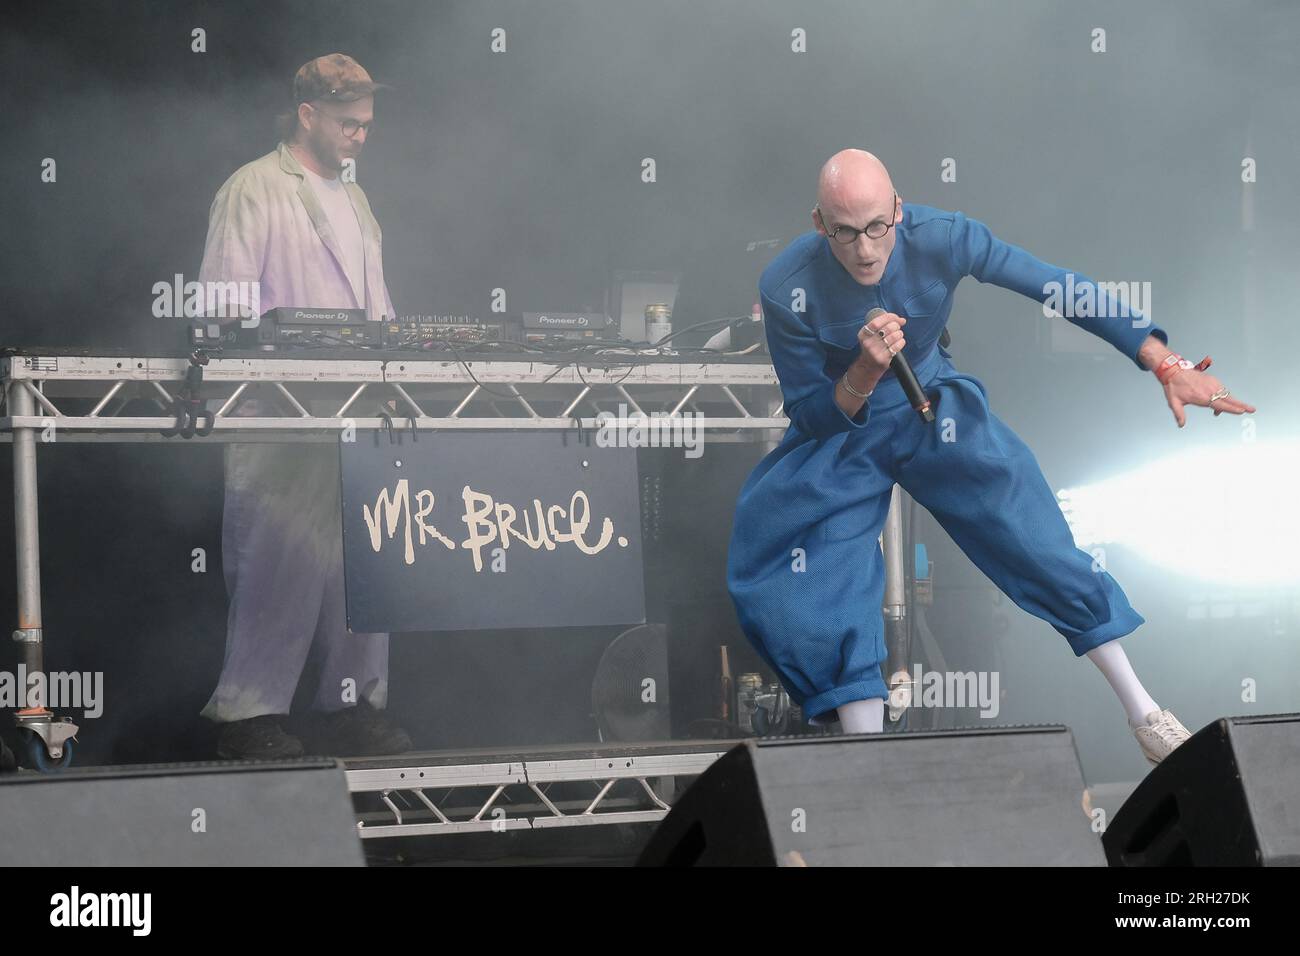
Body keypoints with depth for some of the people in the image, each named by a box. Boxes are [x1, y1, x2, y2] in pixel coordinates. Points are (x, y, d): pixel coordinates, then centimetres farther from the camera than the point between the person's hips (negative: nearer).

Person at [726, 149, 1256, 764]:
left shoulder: (941, 239, -24)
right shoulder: (787, 289, -25)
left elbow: (1065, 289, -18)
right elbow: (810, 414, -15)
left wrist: (1168, 367, -20)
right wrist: (863, 375, -37)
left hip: (933, 408, 1)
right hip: (837, 429, -1)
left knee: (1038, 544, -9)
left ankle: (1143, 712, 3)